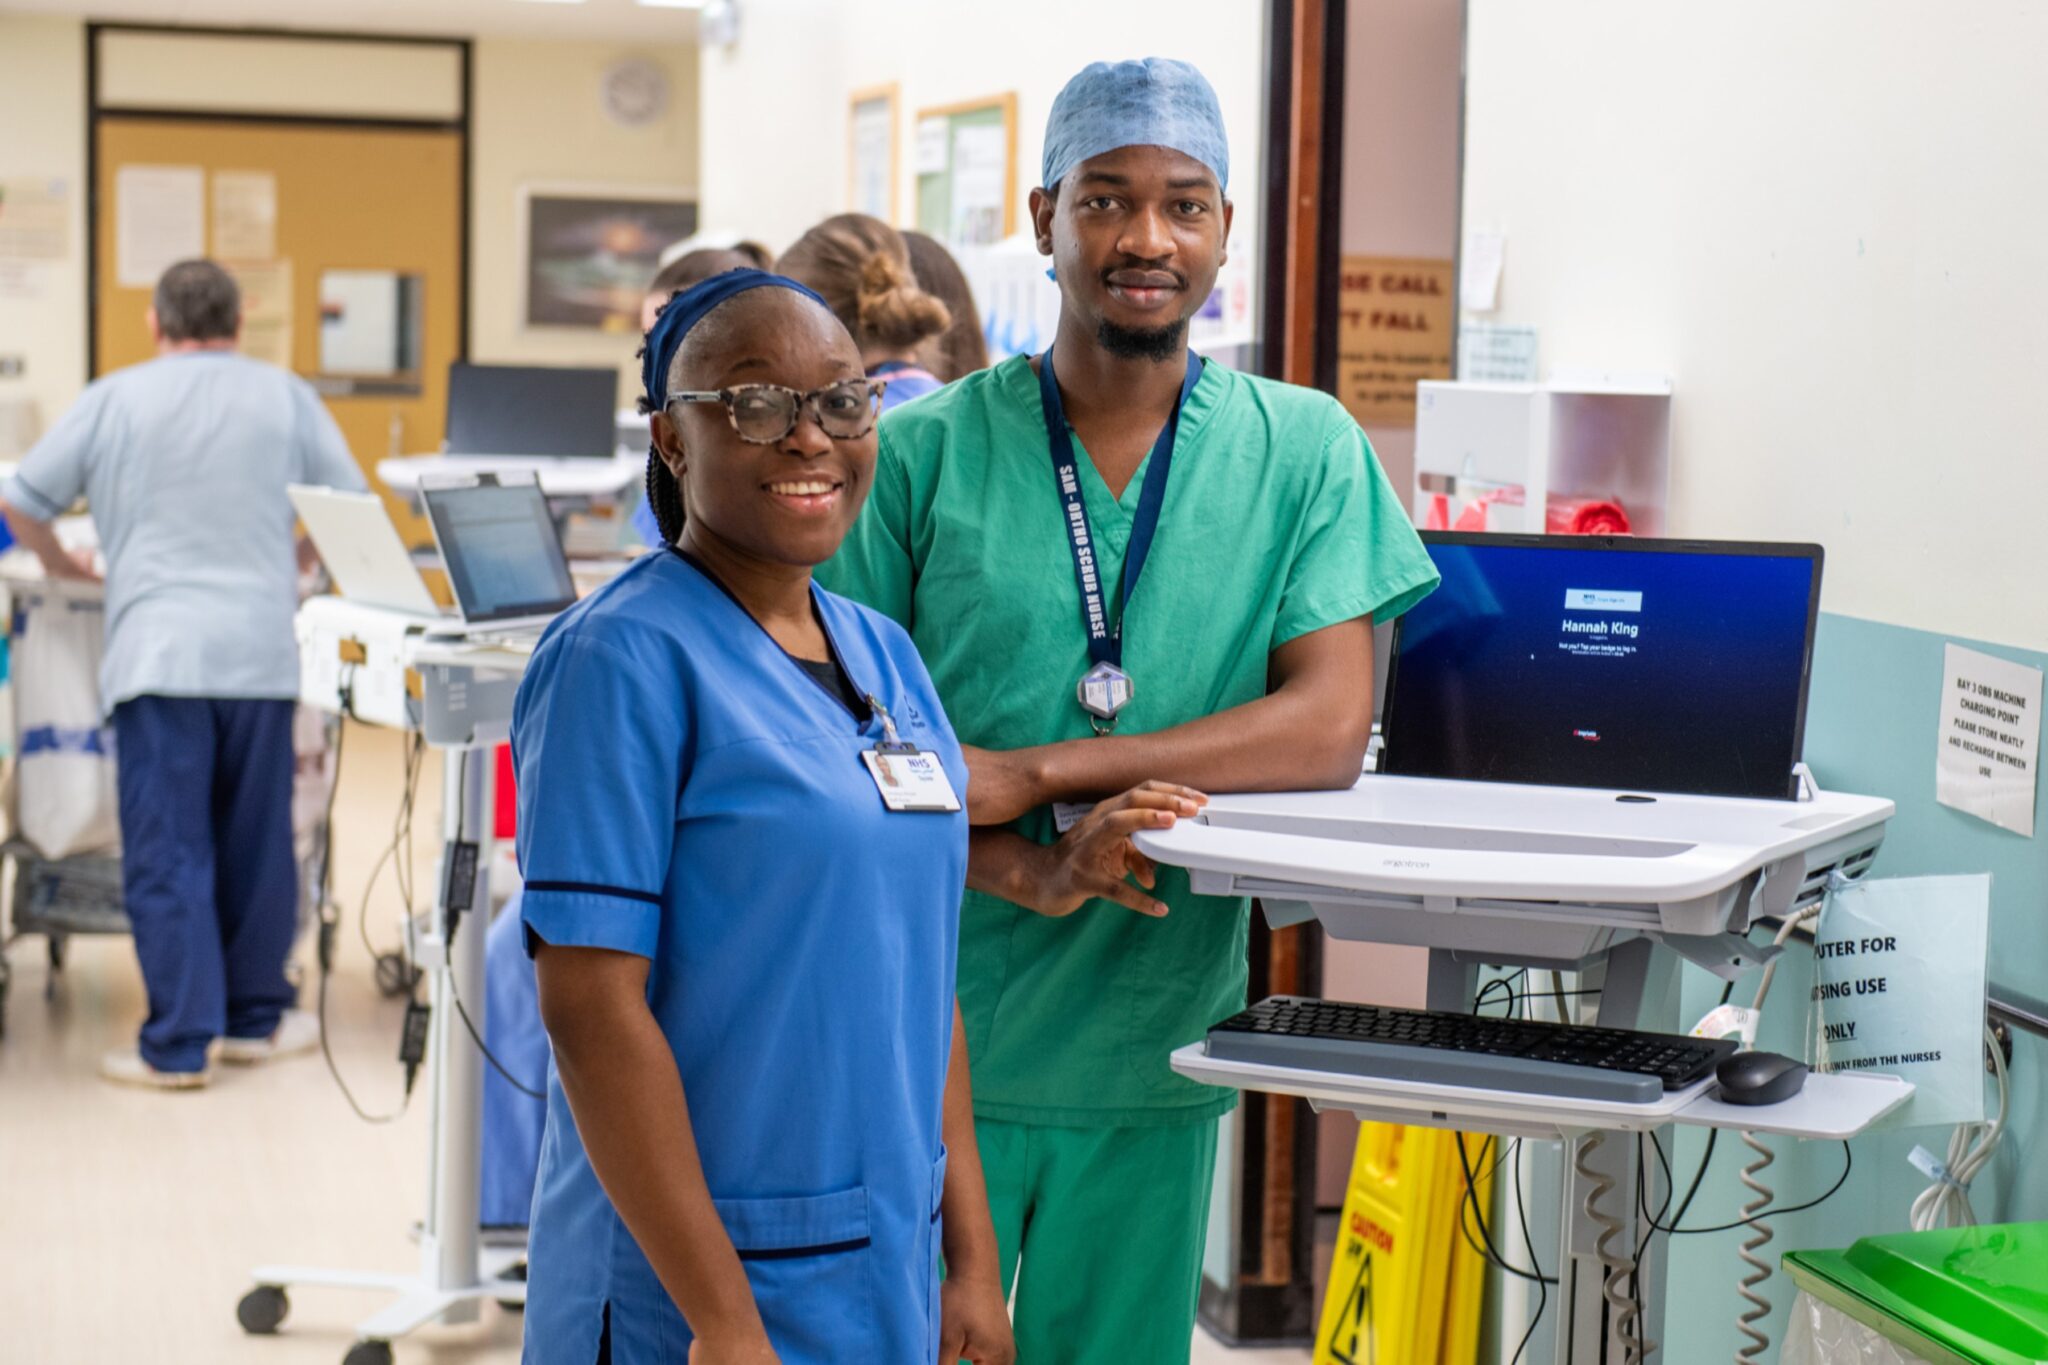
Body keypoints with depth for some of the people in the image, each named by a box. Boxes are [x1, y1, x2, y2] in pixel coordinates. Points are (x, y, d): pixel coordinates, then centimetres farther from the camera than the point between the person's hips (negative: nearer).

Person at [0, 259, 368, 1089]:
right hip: (261, 653, 2)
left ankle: (180, 1044, 0)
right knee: (256, 846, 13)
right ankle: (254, 1017, 23)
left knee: (166, 854, 1)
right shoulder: (286, 397, 7)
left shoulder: (113, 399, 5)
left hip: (157, 654, -2)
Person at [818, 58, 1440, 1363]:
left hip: (1155, 1052, 1)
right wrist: (1027, 871, -22)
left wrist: (1033, 775, -17)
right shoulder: (923, 453, -2)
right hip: (932, 1043, -1)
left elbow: (1332, 727, -9)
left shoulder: (1306, 451, 0)